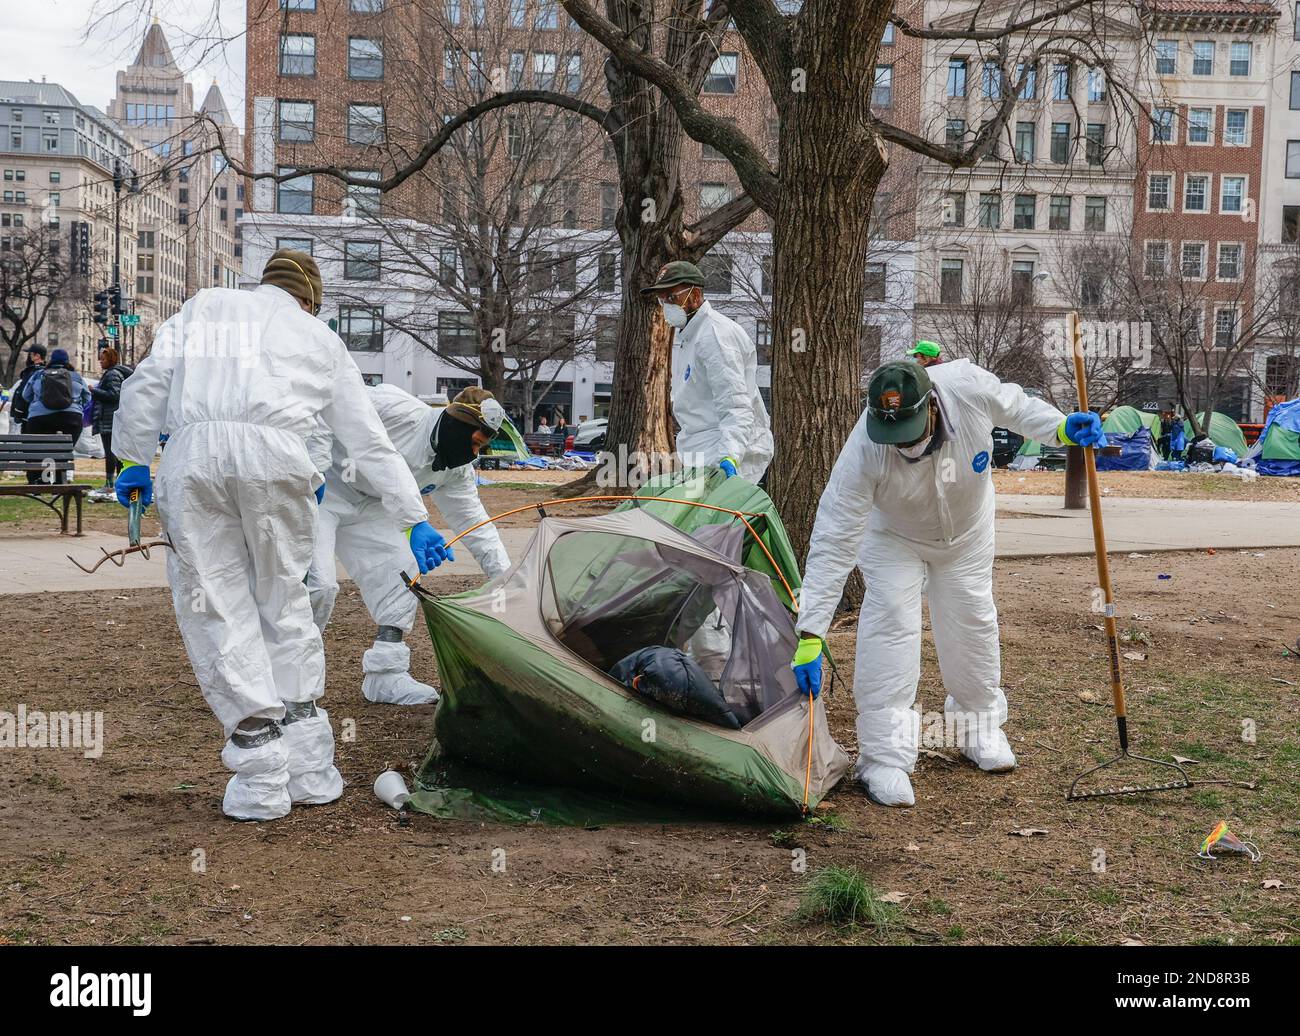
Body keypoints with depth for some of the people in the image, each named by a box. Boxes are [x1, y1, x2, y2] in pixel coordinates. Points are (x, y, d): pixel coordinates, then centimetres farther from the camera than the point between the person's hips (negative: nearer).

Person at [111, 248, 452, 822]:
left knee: (215, 604, 5)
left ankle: (262, 777, 3)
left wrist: (134, 461, 21)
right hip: (275, 454, 1)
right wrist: (415, 520, 31)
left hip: (193, 452, 0)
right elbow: (371, 442, 28)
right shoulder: (321, 338, 29)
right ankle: (310, 768, 16)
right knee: (283, 599, 14)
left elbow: (149, 380, 14)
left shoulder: (205, 305, 29)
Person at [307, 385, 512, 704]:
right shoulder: (396, 408, -28)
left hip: (367, 506, 8)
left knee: (401, 577, -1)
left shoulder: (457, 471, -4)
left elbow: (474, 522, 3)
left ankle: (385, 675, 9)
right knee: (317, 582, -20)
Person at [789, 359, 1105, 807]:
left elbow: (1012, 405, -10)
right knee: (889, 622, -18)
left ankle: (980, 727, 35)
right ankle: (884, 757, -10)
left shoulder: (967, 384, -37)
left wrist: (1060, 427, -28)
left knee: (973, 622, 11)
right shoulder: (863, 453, -42)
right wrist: (810, 635, -42)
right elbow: (833, 544, -40)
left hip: (967, 532, 3)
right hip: (892, 535, -3)